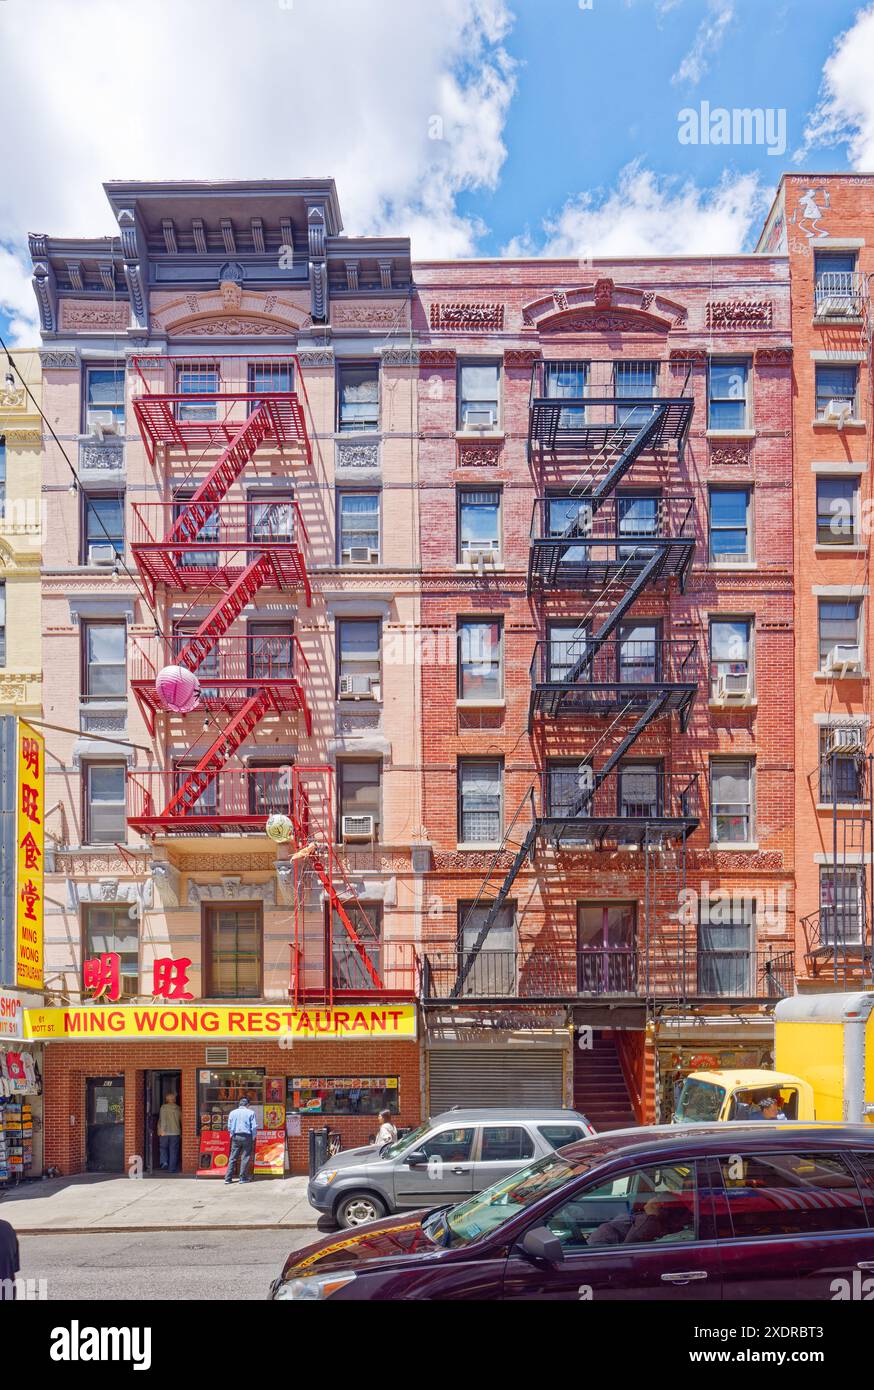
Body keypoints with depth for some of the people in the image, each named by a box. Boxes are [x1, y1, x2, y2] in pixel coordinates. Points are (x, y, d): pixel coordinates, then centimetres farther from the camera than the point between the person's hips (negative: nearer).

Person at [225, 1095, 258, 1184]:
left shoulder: (232, 1113, 7)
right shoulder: (251, 1113, -2)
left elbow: (229, 1127, 10)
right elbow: (254, 1127, -3)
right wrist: (253, 1138, 8)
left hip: (235, 1137, 3)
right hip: (247, 1136, -3)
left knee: (232, 1157, 7)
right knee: (245, 1157, 4)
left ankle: (228, 1178, 5)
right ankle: (243, 1177, 4)